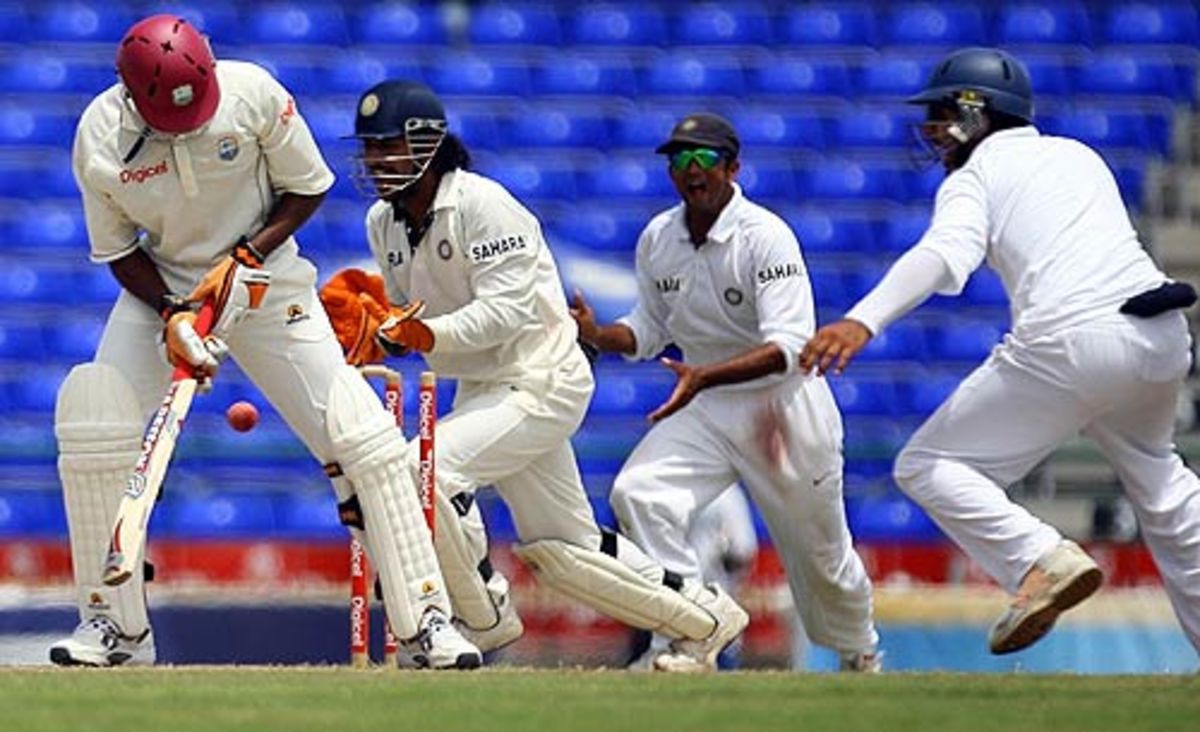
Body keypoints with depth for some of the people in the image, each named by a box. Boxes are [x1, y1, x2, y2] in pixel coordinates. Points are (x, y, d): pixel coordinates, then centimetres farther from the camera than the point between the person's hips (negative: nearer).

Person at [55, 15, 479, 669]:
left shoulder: (253, 94, -22)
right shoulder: (99, 137, -17)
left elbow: (307, 189, -7)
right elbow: (117, 249, -5)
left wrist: (245, 259, -20)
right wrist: (171, 315, -21)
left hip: (264, 277, -1)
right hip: (160, 287, 1)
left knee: (361, 437, -12)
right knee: (91, 425, -16)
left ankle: (427, 621, -5)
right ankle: (115, 624, -2)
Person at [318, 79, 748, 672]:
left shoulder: (481, 204, -19)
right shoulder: (383, 222, 6)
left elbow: (505, 310, -26)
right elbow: (410, 314, 13)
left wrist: (418, 333, -35)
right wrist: (377, 330, -9)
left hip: (543, 380, -9)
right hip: (482, 389, 9)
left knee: (427, 465, -27)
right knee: (556, 550, 13)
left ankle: (484, 622, -11)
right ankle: (703, 619, 29)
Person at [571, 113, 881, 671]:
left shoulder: (765, 236, -21)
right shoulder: (657, 238, -3)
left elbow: (789, 346, -30)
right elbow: (652, 328, 11)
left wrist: (704, 376, -43)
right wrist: (596, 334, -11)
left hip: (783, 403, -5)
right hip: (703, 405, 5)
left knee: (818, 551, 11)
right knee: (637, 494, -21)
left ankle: (859, 655, 39)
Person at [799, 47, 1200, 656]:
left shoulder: (974, 177, 5)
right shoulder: (1080, 155, 26)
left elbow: (944, 256, -15)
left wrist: (862, 321, -28)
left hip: (1071, 342, -7)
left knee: (927, 466, 1)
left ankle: (1042, 560, -18)